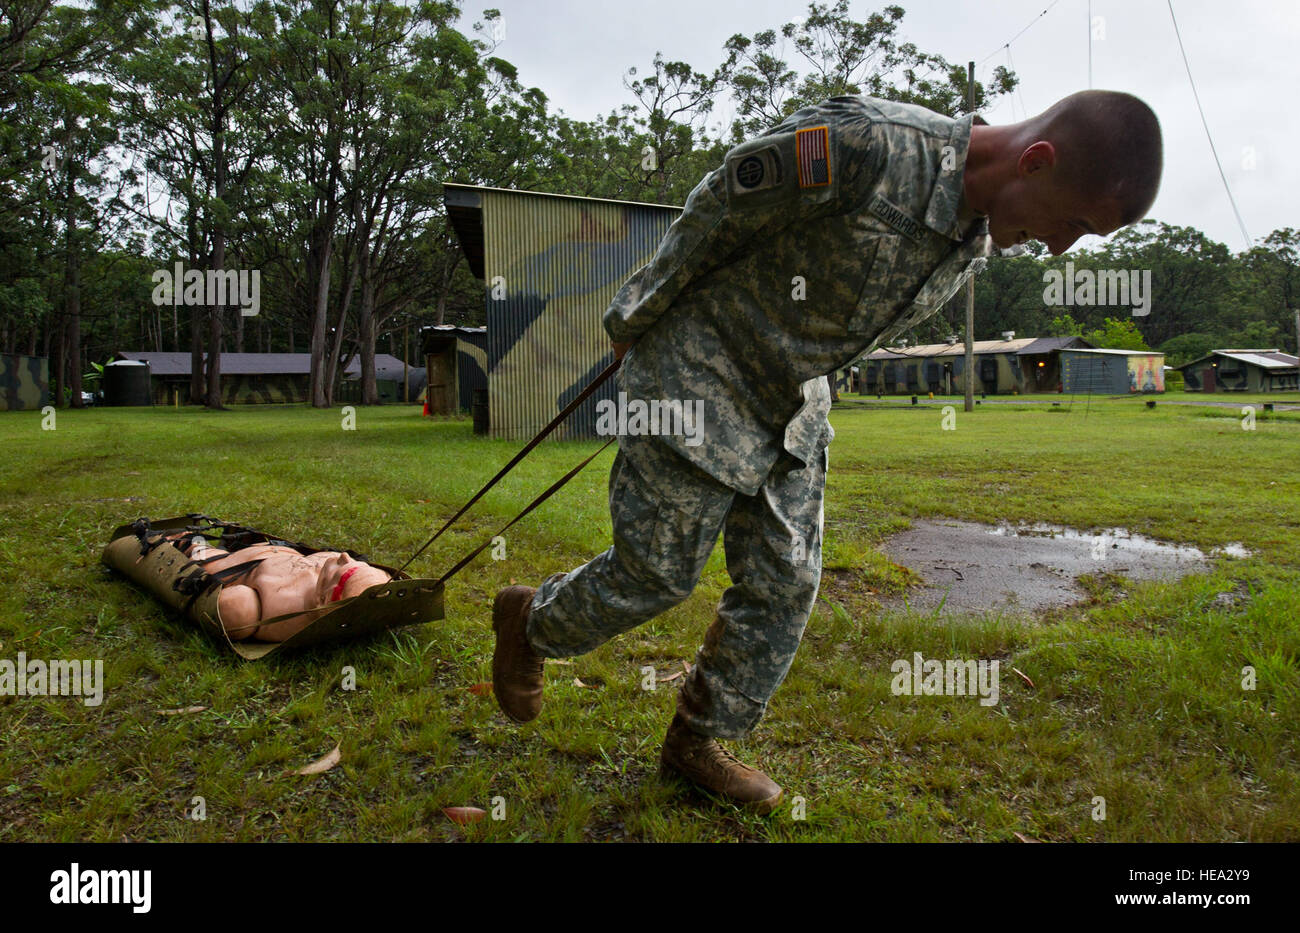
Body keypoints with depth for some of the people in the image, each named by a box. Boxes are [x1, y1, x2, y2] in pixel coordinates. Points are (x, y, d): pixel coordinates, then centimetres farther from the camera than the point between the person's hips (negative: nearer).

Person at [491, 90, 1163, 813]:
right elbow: (711, 216, -17)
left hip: (791, 394, 8)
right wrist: (635, 325, -6)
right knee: (658, 572, 0)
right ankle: (530, 620, 30)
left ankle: (697, 740, 24)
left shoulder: (976, 238, -3)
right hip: (697, 371, -7)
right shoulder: (860, 146, -30)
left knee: (784, 582, 5)